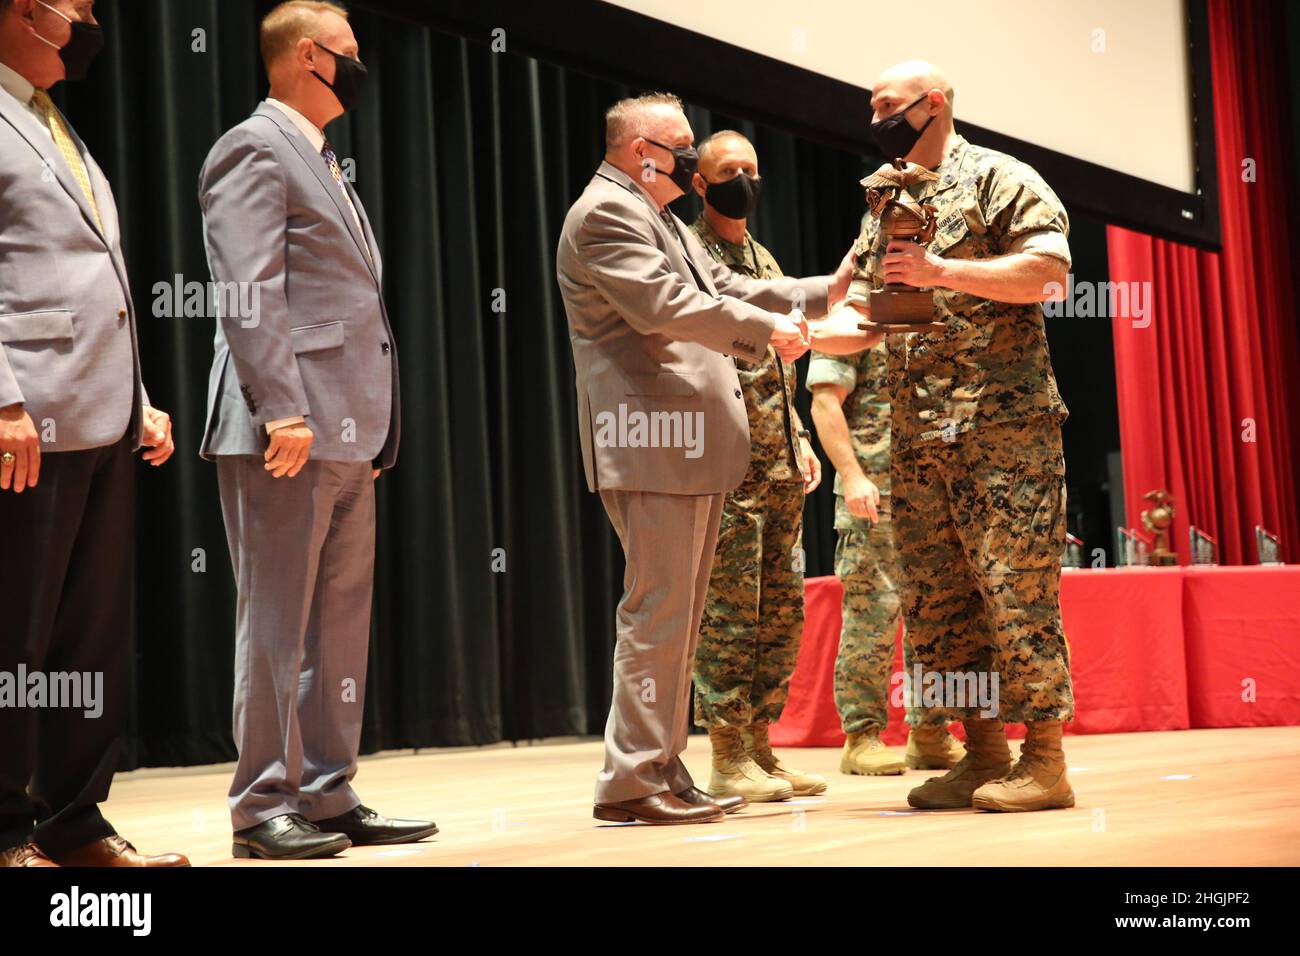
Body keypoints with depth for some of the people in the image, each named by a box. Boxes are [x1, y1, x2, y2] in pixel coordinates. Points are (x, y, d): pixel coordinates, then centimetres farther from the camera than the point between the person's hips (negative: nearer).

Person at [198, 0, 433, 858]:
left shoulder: (325, 165, 24)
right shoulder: (255, 150, -5)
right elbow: (249, 292, -16)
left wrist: (372, 431, 17)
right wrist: (284, 410, -23)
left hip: (349, 432, 9)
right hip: (289, 429, -9)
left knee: (343, 620, 10)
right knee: (277, 621, -4)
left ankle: (329, 796, 16)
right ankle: (264, 808, 3)